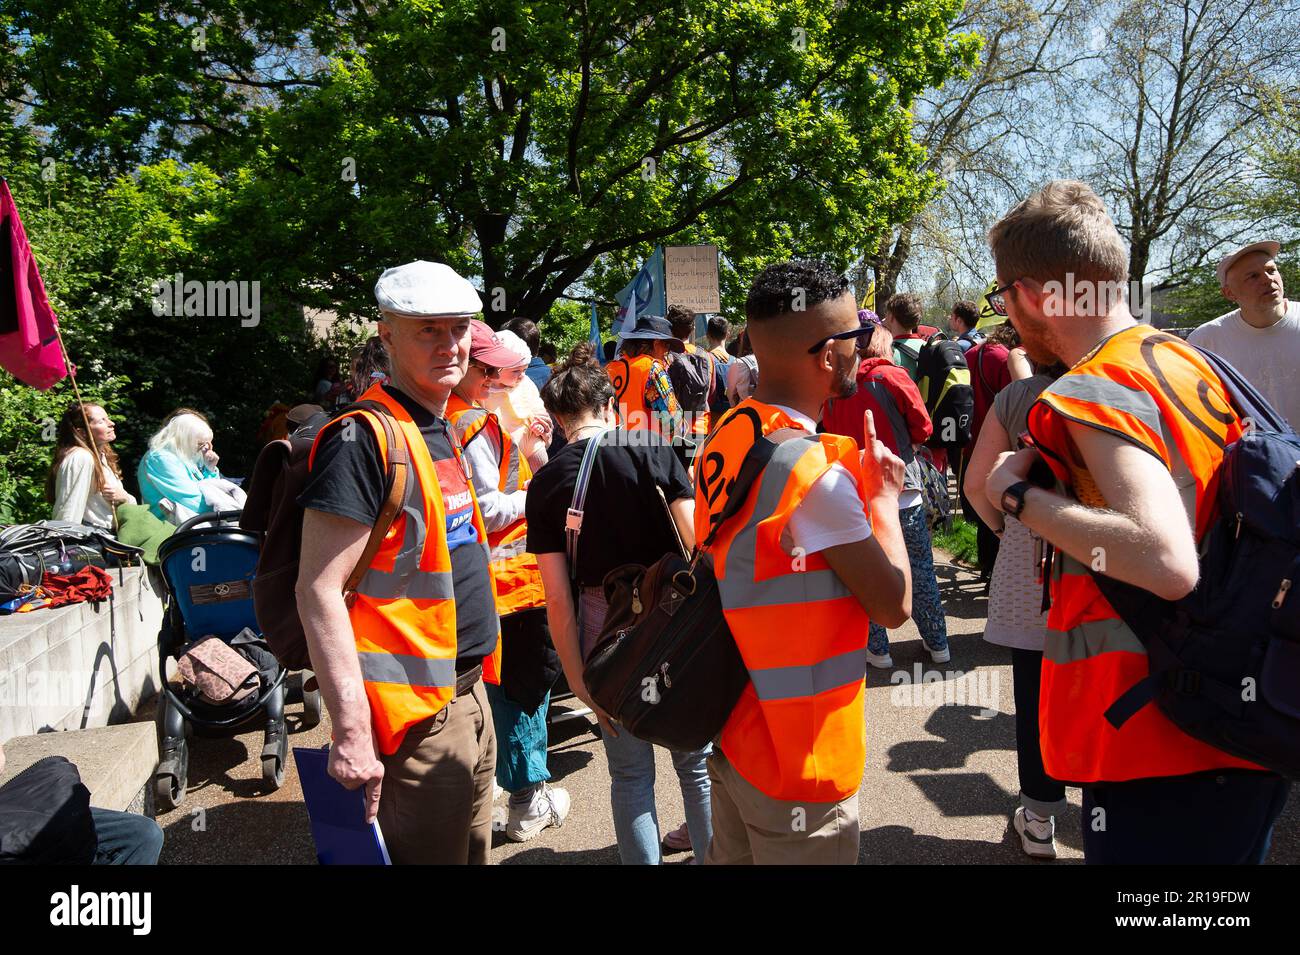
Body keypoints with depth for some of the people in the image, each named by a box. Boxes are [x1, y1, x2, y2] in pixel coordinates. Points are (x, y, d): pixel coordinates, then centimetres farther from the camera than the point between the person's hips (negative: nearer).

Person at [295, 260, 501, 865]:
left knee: (472, 852, 22)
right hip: (415, 717, -9)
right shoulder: (366, 437, -17)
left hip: (470, 699, 9)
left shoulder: (444, 433, 11)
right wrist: (352, 732, -24)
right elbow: (319, 590, -22)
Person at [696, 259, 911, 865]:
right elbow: (894, 605, -17)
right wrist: (884, 492, -4)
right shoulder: (812, 469, -25)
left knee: (731, 853, 21)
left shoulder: (728, 434, 1)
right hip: (799, 754, -8)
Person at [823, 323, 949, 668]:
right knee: (920, 571, 12)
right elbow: (922, 428, -2)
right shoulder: (893, 377, -6)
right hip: (901, 489, -2)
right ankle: (937, 644, 22)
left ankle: (877, 649, 17)